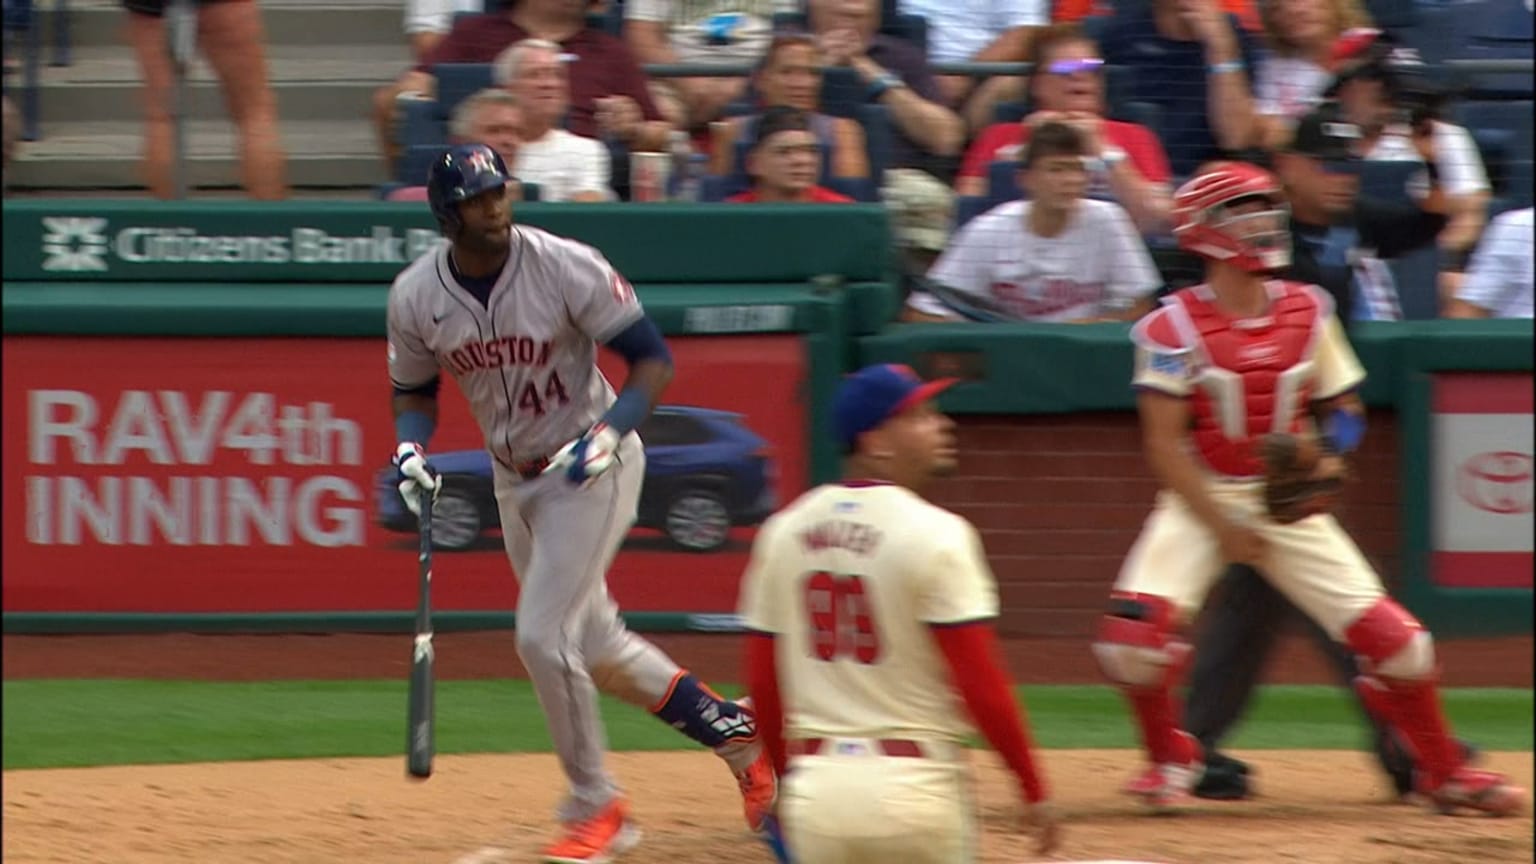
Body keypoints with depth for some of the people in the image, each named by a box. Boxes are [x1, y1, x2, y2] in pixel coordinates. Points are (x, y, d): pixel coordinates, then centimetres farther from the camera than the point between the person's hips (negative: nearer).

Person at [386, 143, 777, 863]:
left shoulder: (565, 267, -20)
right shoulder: (416, 295, -7)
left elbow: (652, 359, -15)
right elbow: (414, 391, 9)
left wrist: (610, 432, -30)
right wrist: (410, 449, -11)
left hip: (593, 470, -6)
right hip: (513, 479, 6)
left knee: (543, 636, -15)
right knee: (594, 644, 13)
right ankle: (735, 734, 31)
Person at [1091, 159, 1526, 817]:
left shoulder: (1306, 311, 1)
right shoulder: (1175, 326, -11)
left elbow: (1344, 406, 11)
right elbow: (1164, 444, -12)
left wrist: (1328, 455, -11)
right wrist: (1223, 528, -17)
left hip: (1288, 500, 3)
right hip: (1200, 499, -3)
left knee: (1393, 639, -5)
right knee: (1135, 629, -24)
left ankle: (1445, 773, 17)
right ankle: (1170, 761, 5)